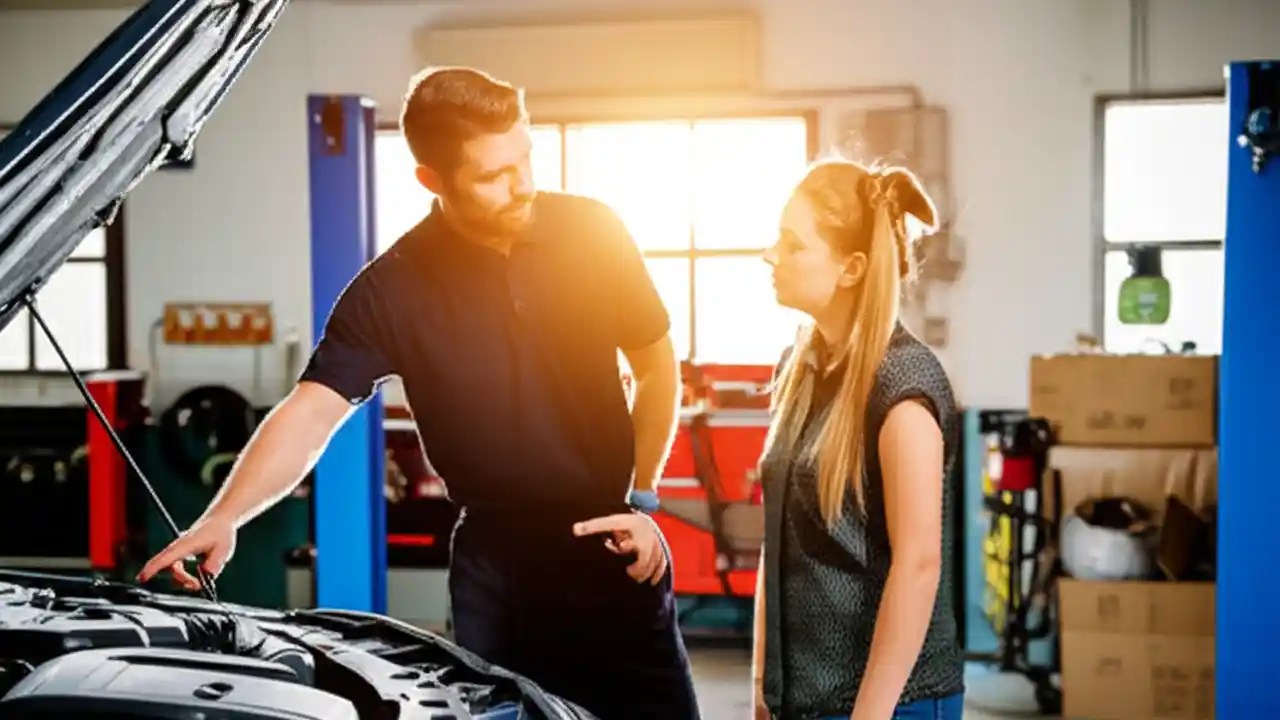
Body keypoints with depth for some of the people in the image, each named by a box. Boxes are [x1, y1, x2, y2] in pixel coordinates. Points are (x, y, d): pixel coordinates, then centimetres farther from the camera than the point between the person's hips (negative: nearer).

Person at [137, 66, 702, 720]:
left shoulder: (592, 234, -6)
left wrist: (643, 500, 0)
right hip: (495, 555, -1)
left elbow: (657, 366, 5)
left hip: (613, 544, 1)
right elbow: (311, 411, -16)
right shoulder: (393, 289, -10)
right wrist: (222, 520, -29)